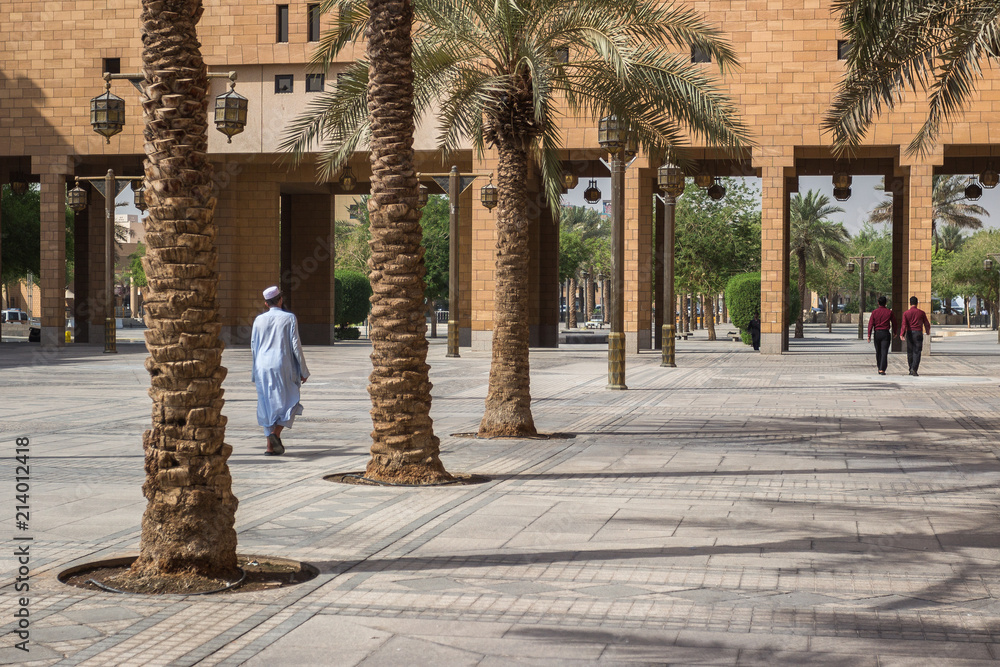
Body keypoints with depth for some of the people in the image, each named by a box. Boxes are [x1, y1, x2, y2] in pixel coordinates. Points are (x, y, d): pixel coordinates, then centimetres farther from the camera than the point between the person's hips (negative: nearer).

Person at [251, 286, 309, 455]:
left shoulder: (259, 320, 5)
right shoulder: (289, 318, -4)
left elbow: (253, 346, 9)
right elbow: (295, 346, -6)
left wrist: (255, 370, 21)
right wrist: (303, 370, 1)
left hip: (262, 367, 4)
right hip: (283, 366, -3)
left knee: (267, 405, 9)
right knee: (288, 403, 8)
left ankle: (270, 445, 6)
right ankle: (276, 433, -14)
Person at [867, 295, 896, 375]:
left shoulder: (874, 312, -1)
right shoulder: (889, 312, -2)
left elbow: (870, 324, -5)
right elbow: (894, 323, 4)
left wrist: (869, 335, -5)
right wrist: (894, 332, 20)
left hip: (877, 333, 2)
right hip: (886, 333, -2)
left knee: (878, 352, 15)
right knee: (884, 352, -5)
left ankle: (879, 368, 24)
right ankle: (882, 370, -15)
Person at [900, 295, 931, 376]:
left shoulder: (906, 313, 0)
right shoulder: (922, 313, 1)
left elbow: (904, 325, -12)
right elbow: (926, 324, 9)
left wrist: (901, 334, -20)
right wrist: (928, 331, 28)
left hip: (909, 333, 1)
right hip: (918, 333, -1)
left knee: (910, 352, 13)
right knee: (917, 352, -4)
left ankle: (911, 370, 20)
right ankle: (914, 369, -19)